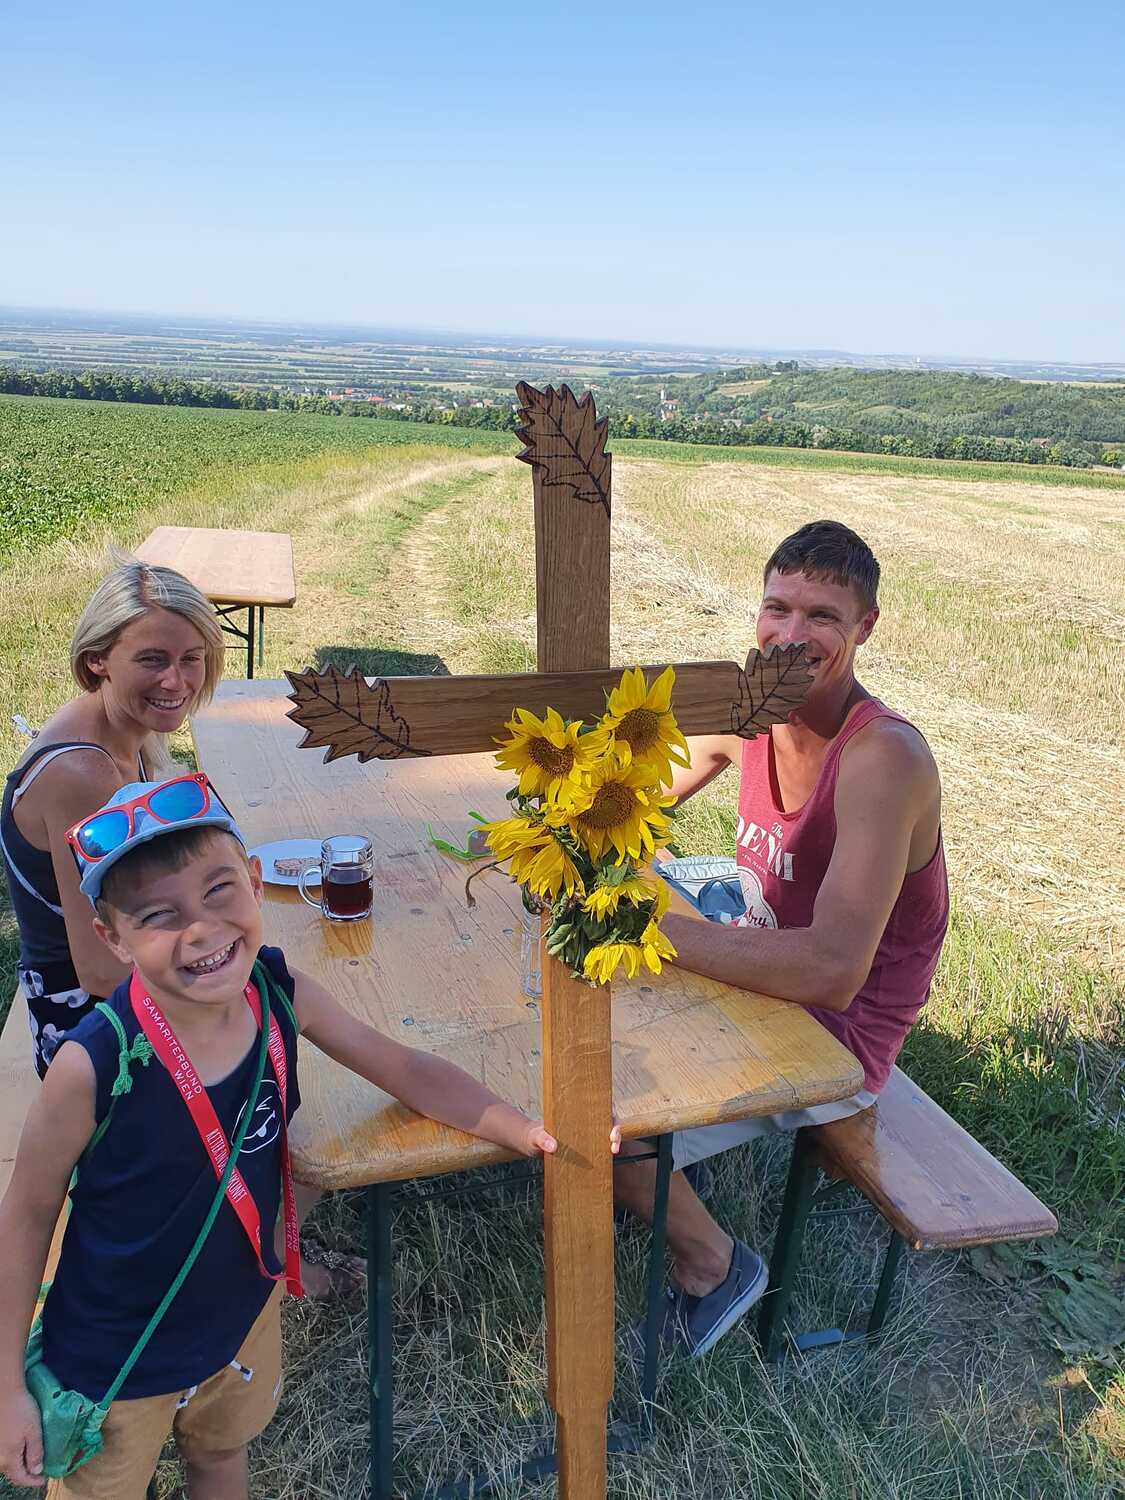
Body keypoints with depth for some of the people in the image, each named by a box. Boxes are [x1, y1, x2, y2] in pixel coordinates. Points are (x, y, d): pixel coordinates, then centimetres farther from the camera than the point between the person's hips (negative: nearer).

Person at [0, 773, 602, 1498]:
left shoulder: (282, 993, -21)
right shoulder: (95, 1065, -33)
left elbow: (407, 1070, -8)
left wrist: (531, 1131, -17)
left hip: (242, 1315, 4)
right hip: (113, 1362, -4)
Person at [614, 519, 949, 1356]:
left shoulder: (884, 758, -30)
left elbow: (831, 968, -38)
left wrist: (652, 927, -35)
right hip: (759, 986, 8)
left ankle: (713, 1263, 11)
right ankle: (672, 1160, 27)